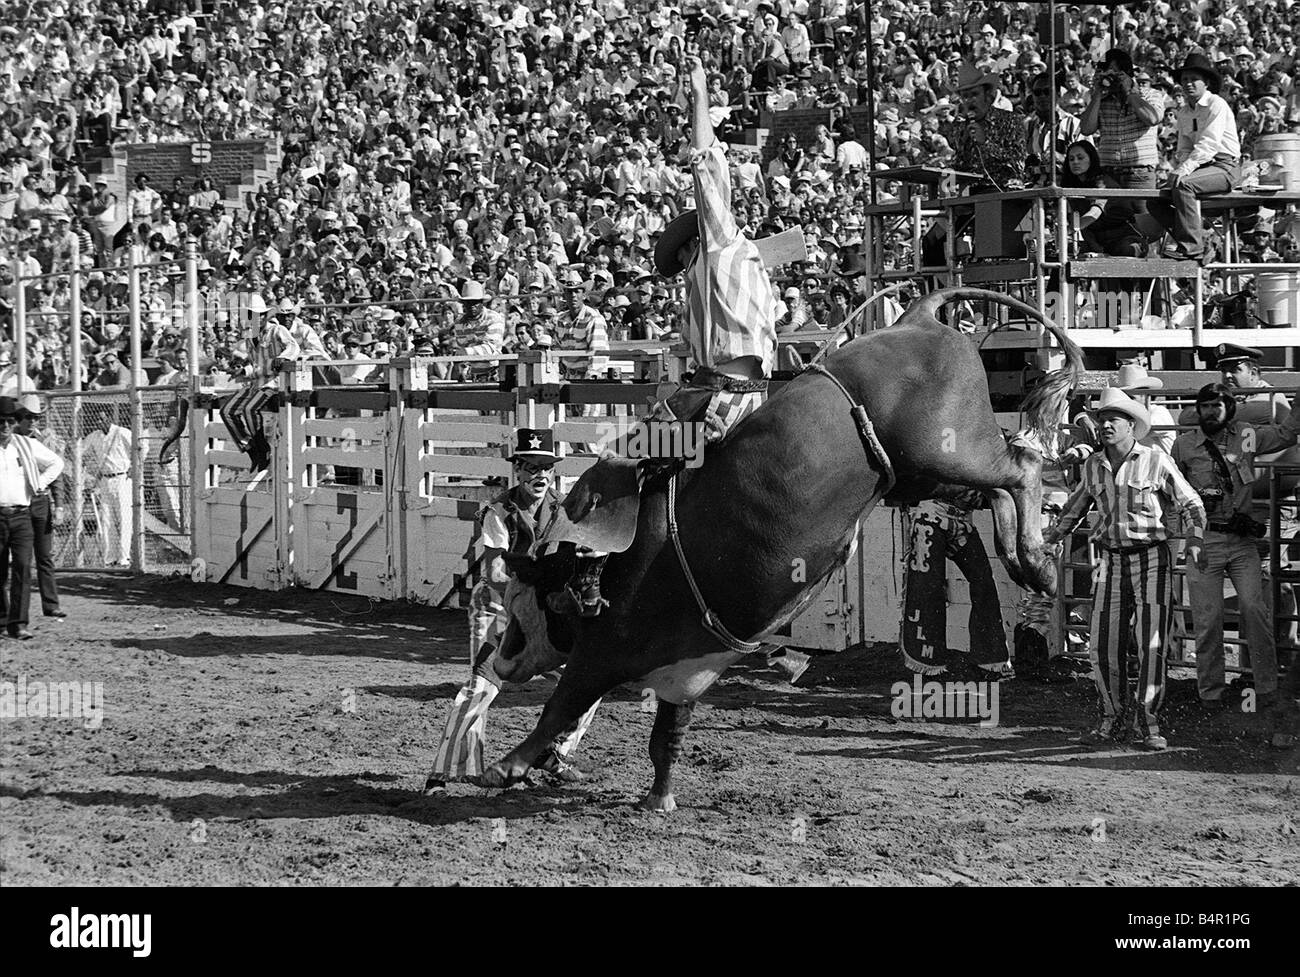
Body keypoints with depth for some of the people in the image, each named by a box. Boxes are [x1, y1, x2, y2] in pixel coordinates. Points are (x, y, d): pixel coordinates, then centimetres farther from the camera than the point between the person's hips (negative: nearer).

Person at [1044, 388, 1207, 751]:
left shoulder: (1156, 461, -2)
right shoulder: (1093, 466, 9)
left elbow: (1191, 504, 4)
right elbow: (1074, 509, 25)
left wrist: (1194, 540, -10)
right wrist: (1045, 539, 22)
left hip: (1151, 559, -4)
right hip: (1111, 560, 4)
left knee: (1152, 645, -6)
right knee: (1104, 646, 1)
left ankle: (1148, 723, 3)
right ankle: (1112, 717, 16)